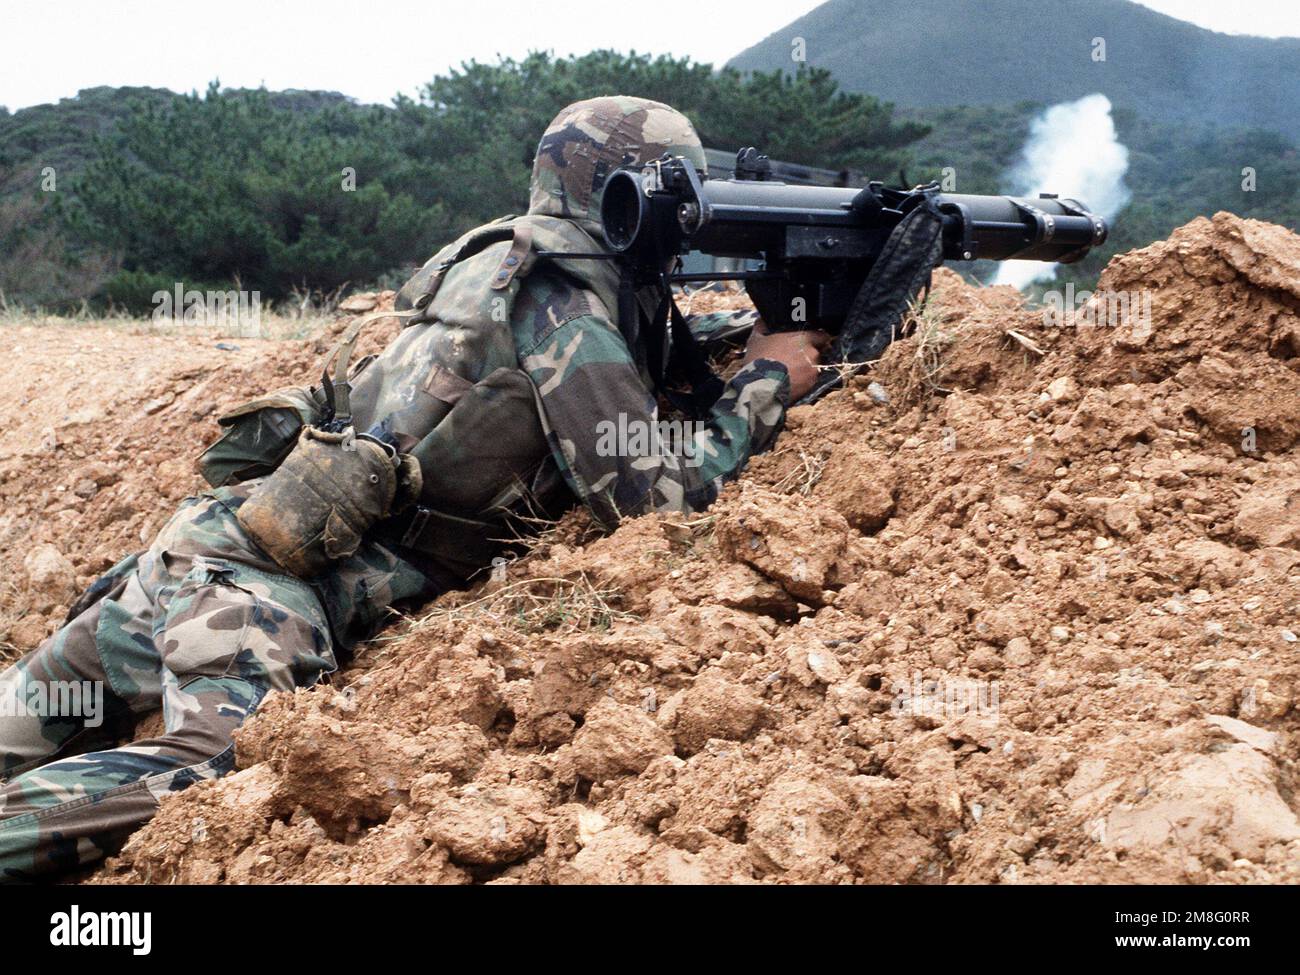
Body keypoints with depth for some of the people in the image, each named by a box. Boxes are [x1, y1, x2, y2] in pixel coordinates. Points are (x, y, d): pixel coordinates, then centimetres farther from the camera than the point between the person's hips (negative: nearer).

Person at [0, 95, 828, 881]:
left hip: (220, 529, 9)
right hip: (267, 578, -9)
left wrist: (766, 325, 22)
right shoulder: (563, 303, -9)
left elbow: (624, 380, 30)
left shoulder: (514, 263, 17)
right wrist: (767, 382, 1)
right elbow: (656, 492, -12)